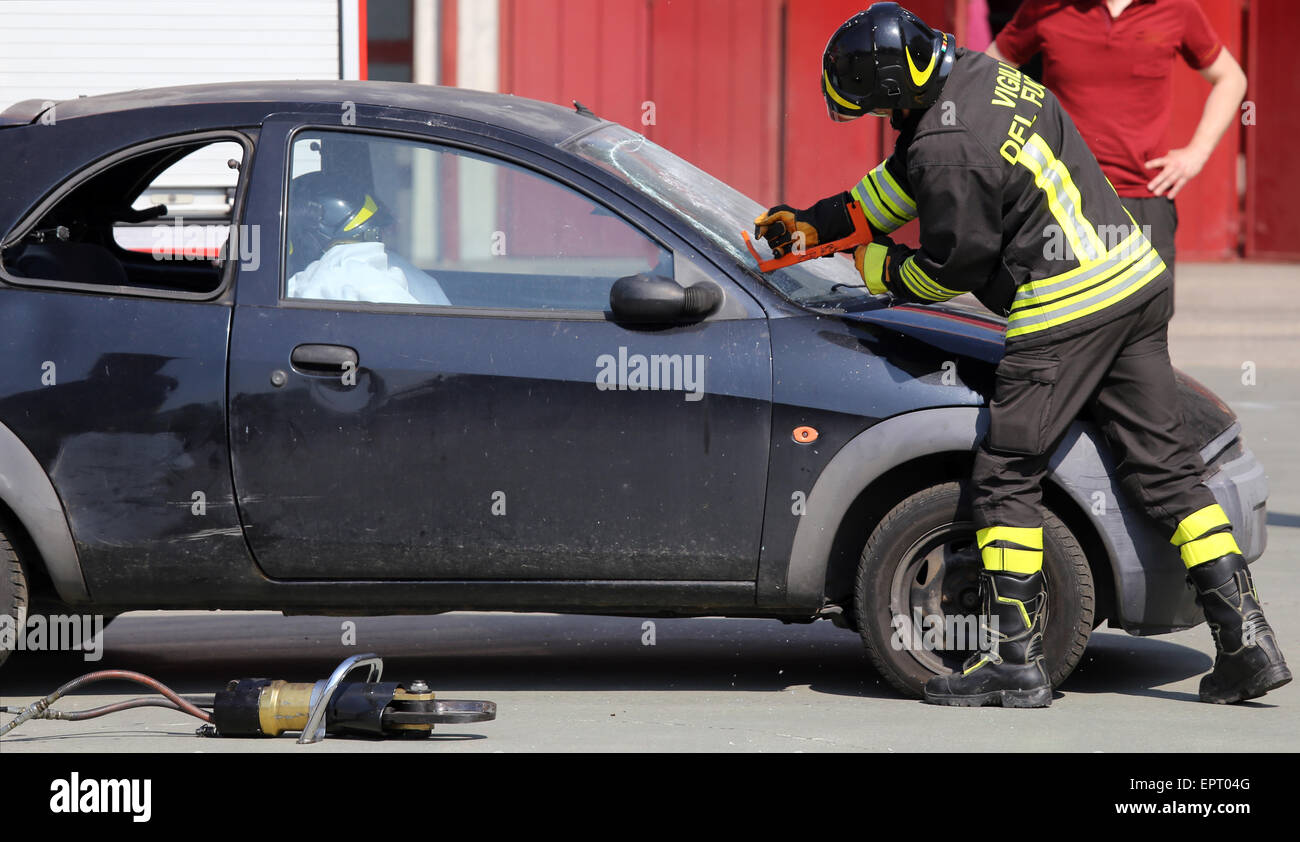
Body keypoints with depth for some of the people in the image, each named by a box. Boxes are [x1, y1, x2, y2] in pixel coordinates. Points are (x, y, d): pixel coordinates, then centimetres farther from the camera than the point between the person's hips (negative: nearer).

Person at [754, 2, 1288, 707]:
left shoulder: (948, 147, -18)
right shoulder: (984, 74, 12)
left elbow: (951, 266, -6)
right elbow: (907, 179, 25)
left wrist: (880, 269, 14)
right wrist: (818, 222, 28)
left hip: (1065, 314, -9)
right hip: (1140, 281, 9)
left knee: (1005, 478, 1)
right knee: (1164, 468, 9)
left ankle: (1015, 659, 2)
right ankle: (1246, 639, 5)